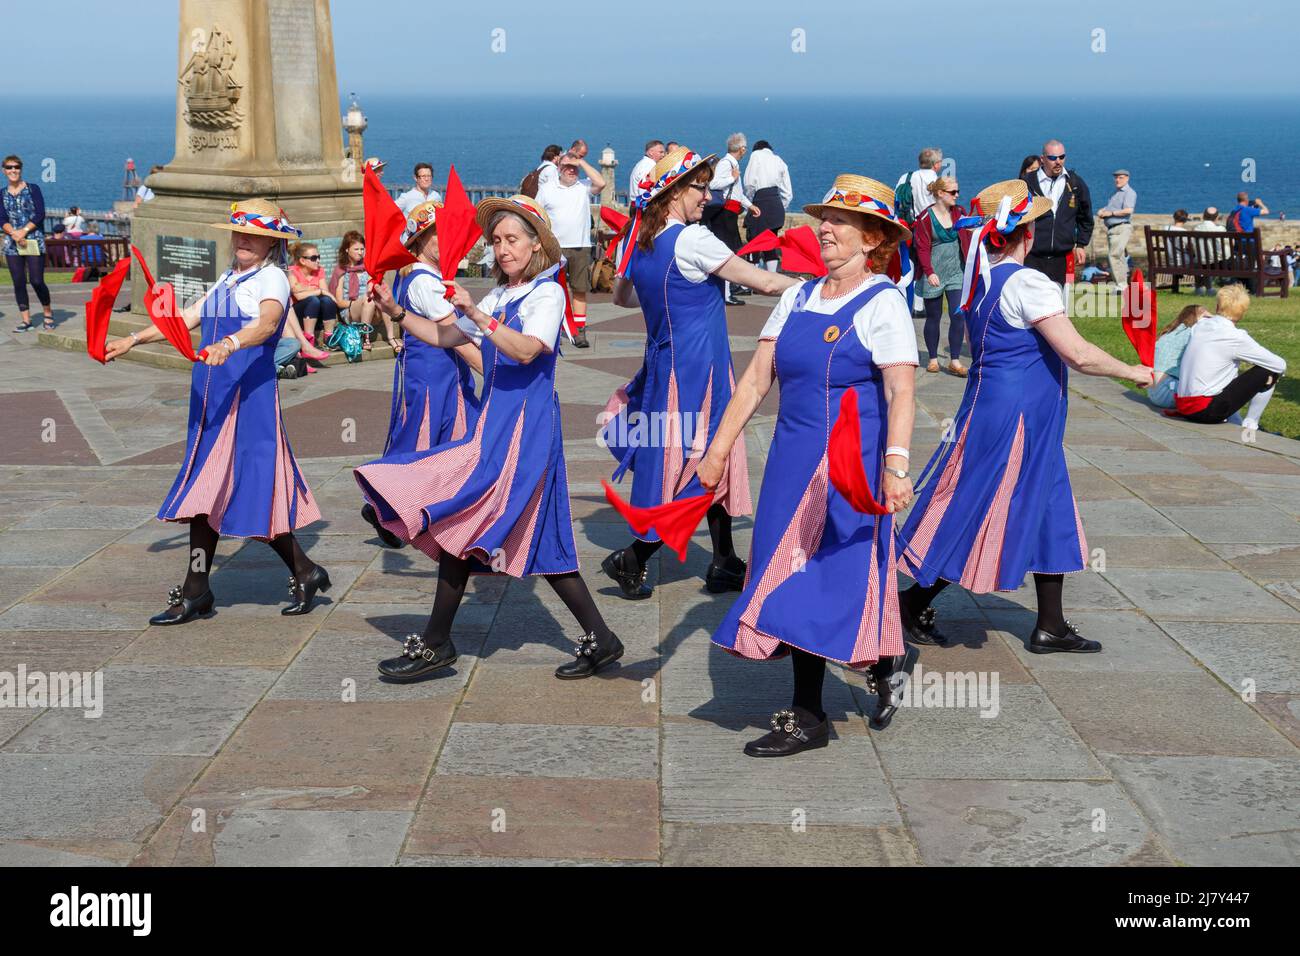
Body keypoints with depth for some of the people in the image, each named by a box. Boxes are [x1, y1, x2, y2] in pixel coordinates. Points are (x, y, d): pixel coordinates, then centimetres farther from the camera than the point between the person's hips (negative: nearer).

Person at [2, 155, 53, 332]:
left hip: (34, 241, -3)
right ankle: (25, 319, 8)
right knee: (18, 282, 1)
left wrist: (24, 231, -14)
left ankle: (48, 313, 12)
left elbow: (40, 214, -5)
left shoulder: (33, 189, 2)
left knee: (36, 281, -9)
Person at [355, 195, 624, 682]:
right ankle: (599, 638, 11)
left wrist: (476, 314, -27)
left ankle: (435, 644, -2)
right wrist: (397, 313, 7)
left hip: (525, 424, -8)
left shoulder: (547, 293, -6)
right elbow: (446, 337, 18)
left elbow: (526, 350, -22)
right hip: (495, 422, 8)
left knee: (456, 519, -10)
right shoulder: (499, 297, 18)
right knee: (538, 537, 7)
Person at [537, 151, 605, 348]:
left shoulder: (584, 187, 5)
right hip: (554, 248, 0)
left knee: (580, 290, 3)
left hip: (581, 247, 0)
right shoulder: (547, 189, 7)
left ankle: (580, 332, 7)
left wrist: (581, 162, -9)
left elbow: (601, 183, -15)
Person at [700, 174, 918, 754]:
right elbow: (756, 379, 11)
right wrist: (718, 450, 7)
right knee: (793, 576, 8)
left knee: (820, 580, -6)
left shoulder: (882, 303, -7)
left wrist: (896, 464, -32)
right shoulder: (798, 298, 12)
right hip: (793, 461, 7)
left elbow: (900, 392, -18)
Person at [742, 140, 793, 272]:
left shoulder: (756, 154, 4)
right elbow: (788, 193, 16)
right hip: (777, 205, 6)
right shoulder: (779, 161, 20)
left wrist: (750, 203, 5)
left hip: (761, 202, -6)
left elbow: (749, 183, -8)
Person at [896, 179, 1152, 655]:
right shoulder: (1027, 284, -19)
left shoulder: (982, 278, 7)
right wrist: (1132, 372, -7)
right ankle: (914, 603, 12)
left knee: (1048, 510, 14)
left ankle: (1051, 626, 19)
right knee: (981, 513, 1)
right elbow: (1079, 354, -21)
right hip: (1015, 416, -9)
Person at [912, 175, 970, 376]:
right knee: (933, 317, 7)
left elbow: (967, 239, 11)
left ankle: (955, 361, 2)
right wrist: (929, 272, -20)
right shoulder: (926, 218, -9)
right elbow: (922, 248, -11)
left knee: (958, 315, -5)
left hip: (956, 272, 3)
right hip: (934, 274, -3)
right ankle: (933, 359, 20)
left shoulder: (959, 213, 4)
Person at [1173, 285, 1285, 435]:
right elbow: (1280, 365, -5)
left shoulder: (1200, 326, 6)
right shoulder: (1236, 337, -12)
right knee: (1267, 372, 0)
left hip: (1182, 407, 7)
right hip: (1206, 411, -7)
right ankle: (1250, 426, 8)